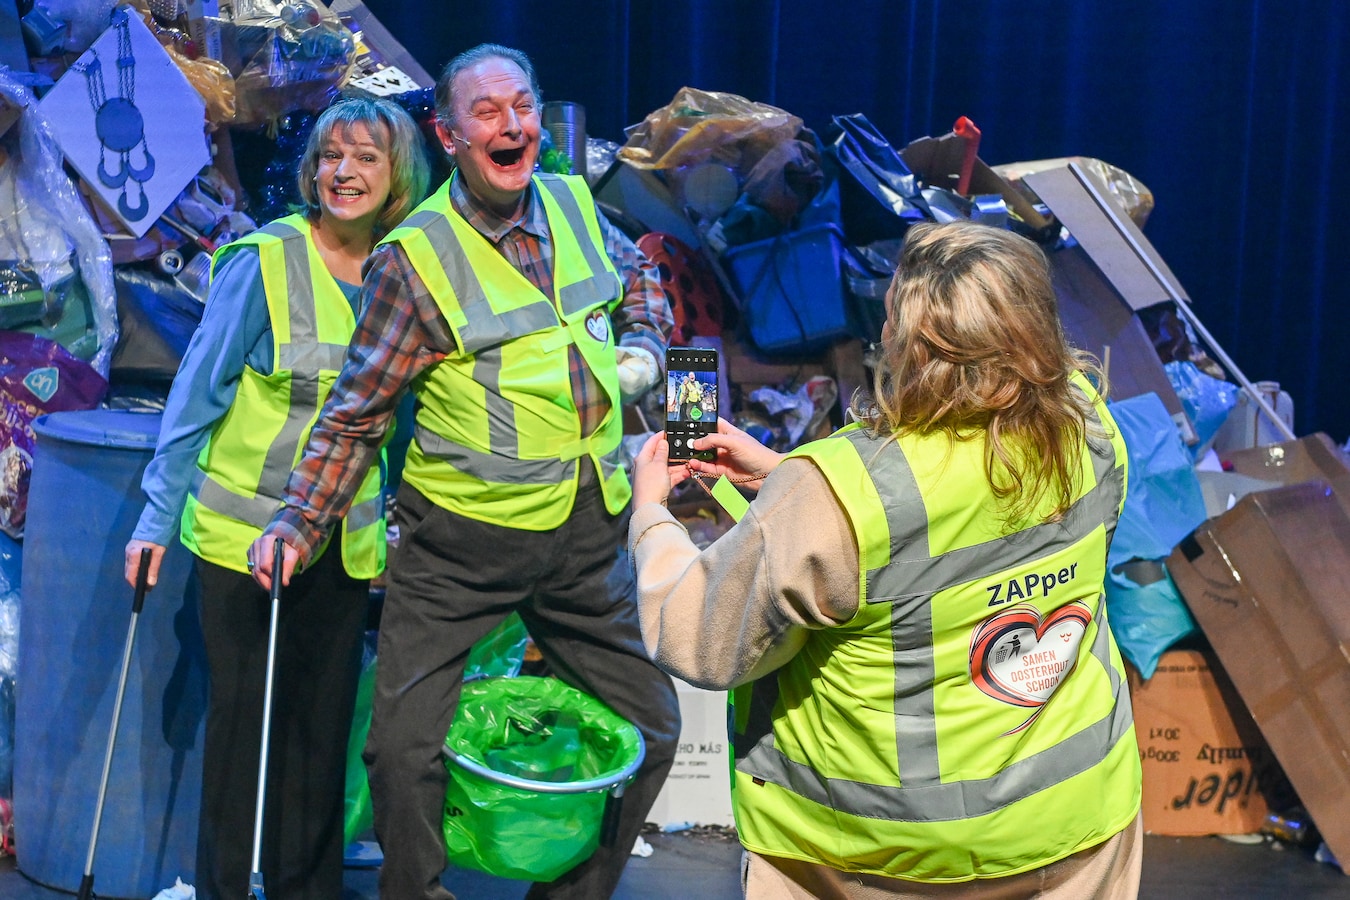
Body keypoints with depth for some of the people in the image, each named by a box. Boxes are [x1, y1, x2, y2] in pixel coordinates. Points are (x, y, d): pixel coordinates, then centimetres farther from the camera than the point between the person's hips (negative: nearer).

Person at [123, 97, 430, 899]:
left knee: (325, 718, 10)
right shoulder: (264, 262, -12)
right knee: (243, 714, 6)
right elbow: (197, 392, -9)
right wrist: (159, 515, -10)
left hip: (345, 541, 4)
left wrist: (393, 519, 10)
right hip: (242, 529, -4)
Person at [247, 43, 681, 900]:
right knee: (405, 748, -5)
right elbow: (357, 410, -5)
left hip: (587, 532, 5)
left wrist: (642, 345, 10)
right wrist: (298, 524, -11)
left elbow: (637, 269, 28)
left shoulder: (575, 204, 4)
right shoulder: (414, 257, -11)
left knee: (651, 728, 11)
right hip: (459, 542, -5)